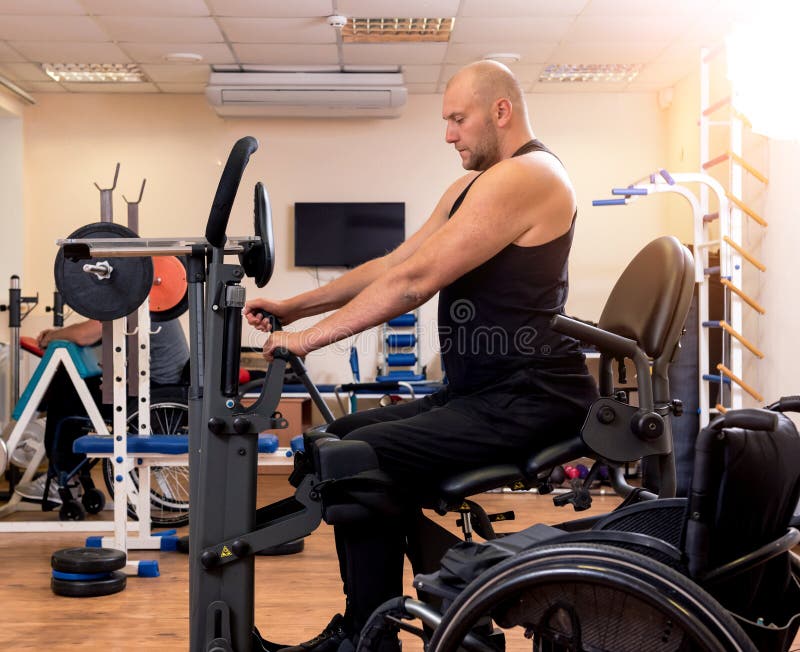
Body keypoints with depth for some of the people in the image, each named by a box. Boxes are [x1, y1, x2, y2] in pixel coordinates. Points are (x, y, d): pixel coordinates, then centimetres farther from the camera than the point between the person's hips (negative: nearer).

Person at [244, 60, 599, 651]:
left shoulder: (523, 178, -14)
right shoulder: (476, 185, 19)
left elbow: (414, 281, -20)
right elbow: (393, 263, 17)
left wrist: (311, 338, -14)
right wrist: (293, 307, 11)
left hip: (531, 400, -10)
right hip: (486, 393, 10)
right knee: (344, 437, 10)